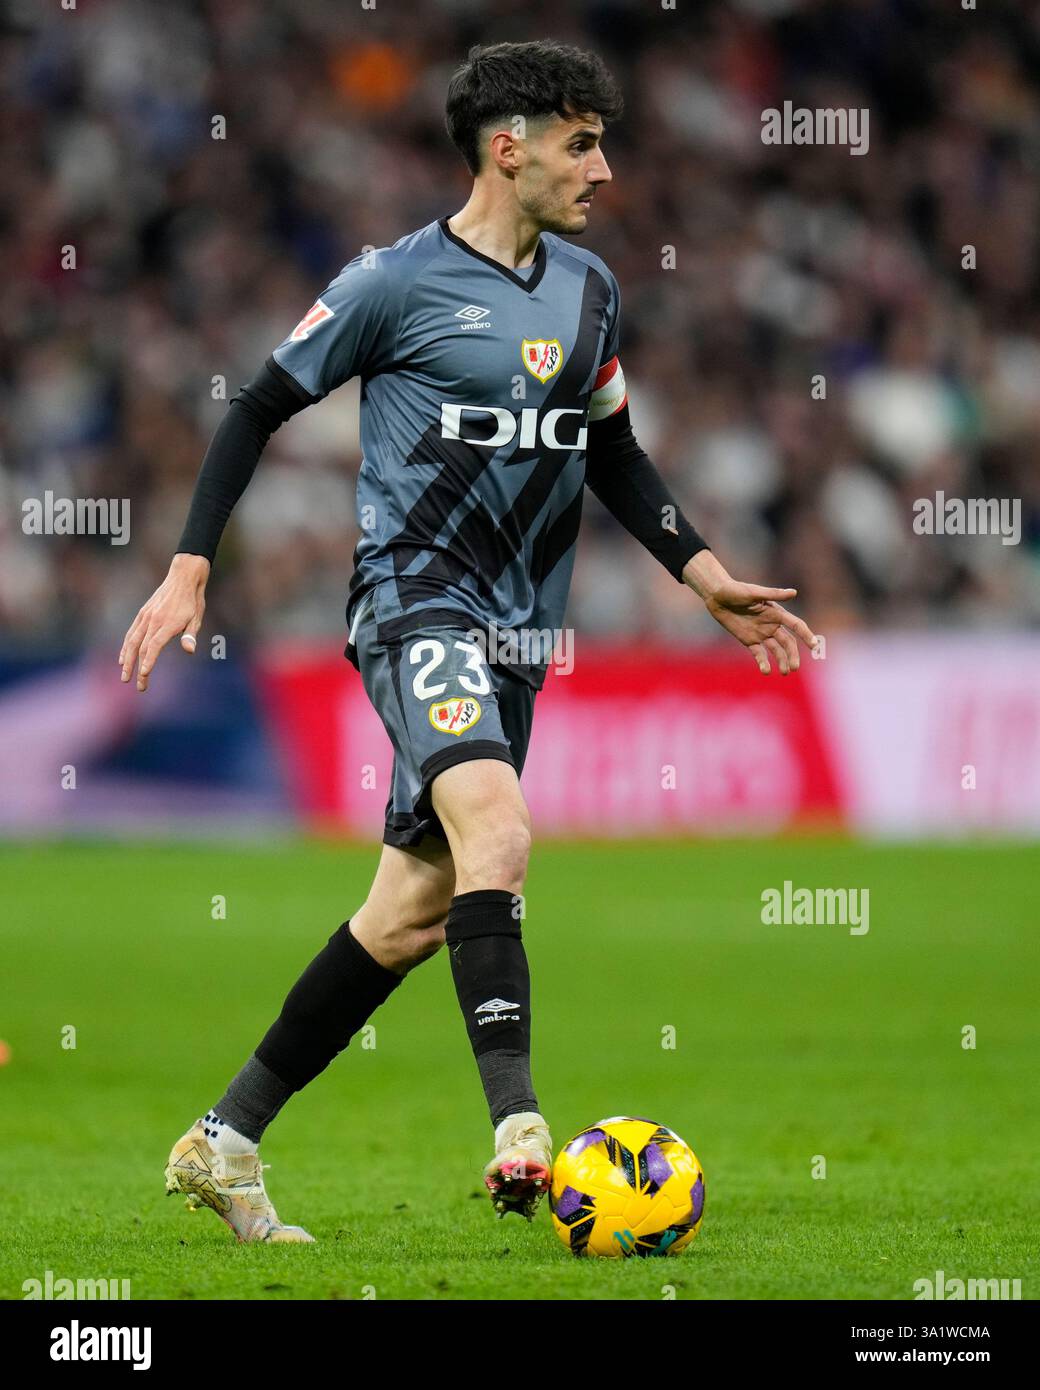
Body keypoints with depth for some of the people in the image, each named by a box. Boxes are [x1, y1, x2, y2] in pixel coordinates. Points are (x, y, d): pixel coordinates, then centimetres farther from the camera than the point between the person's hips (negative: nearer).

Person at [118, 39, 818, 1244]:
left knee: (415, 911, 6)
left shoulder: (589, 291, 13)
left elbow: (613, 456, 25)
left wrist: (707, 578, 15)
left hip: (514, 632, 7)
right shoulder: (398, 281, -6)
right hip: (414, 597, -7)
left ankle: (225, 1144, 17)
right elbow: (260, 409, 0)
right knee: (497, 825, -30)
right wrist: (189, 569, -6)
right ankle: (518, 1129, -38)